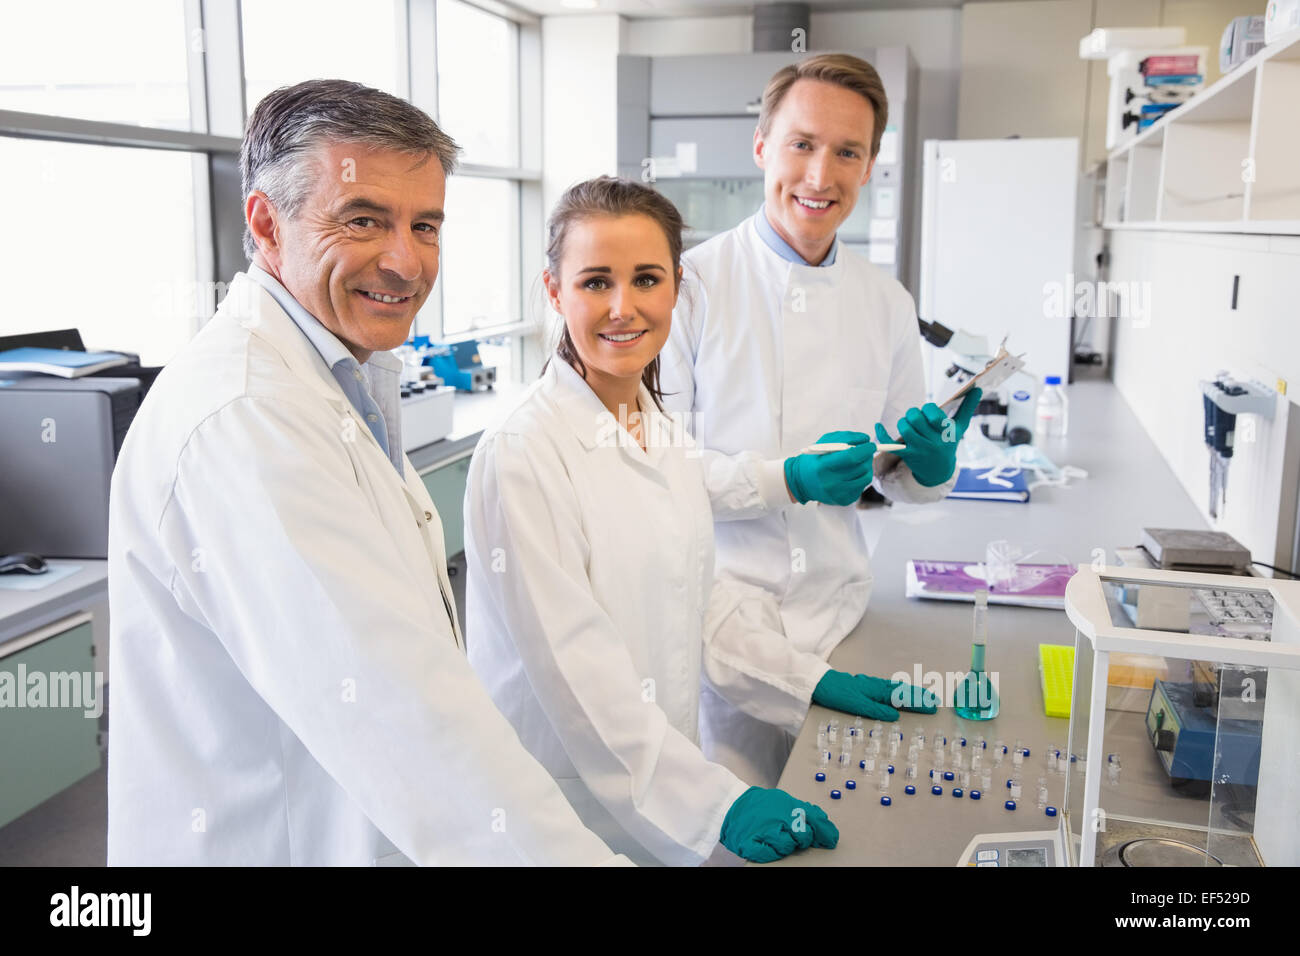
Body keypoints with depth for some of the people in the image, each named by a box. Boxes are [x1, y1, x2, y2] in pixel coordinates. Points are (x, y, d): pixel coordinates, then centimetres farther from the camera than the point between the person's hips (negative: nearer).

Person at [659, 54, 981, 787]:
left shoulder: (887, 304, 8)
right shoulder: (692, 283, -7)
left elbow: (901, 477, 14)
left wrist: (931, 459, -8)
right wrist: (787, 479, -21)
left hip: (837, 616, 4)